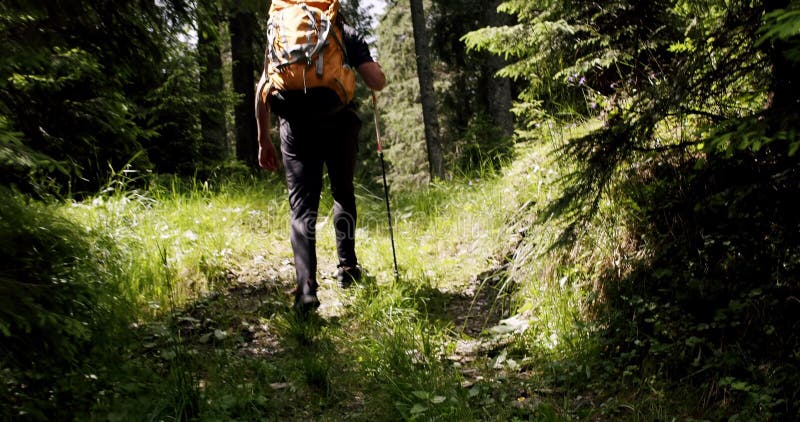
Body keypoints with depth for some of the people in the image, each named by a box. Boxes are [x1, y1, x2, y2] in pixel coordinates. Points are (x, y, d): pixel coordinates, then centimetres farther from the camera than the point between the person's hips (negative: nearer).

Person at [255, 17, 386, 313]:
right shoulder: (347, 33, 16)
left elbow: (262, 88, 11)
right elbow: (378, 83, 5)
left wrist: (263, 141, 15)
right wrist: (373, 68, 29)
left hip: (296, 125, 1)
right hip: (339, 122, 0)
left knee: (302, 207, 0)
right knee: (343, 194, 22)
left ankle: (306, 290, -13)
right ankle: (347, 268, 25)